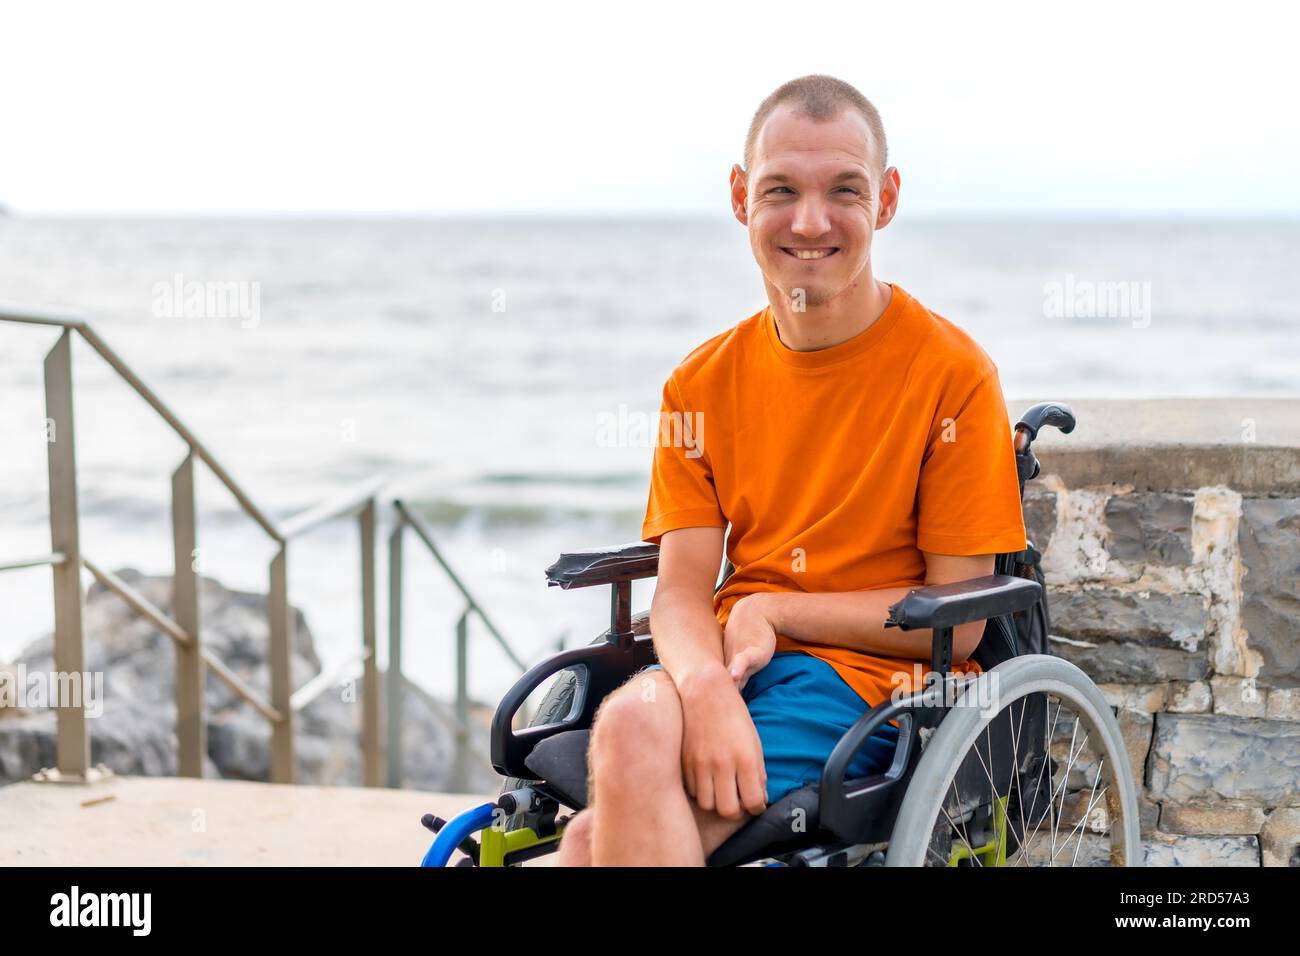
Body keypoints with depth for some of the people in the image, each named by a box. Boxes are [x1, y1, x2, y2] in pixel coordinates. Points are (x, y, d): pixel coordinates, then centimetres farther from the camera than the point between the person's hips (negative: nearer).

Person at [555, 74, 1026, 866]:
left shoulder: (951, 373, -5)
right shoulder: (704, 383, 9)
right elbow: (682, 591, 1)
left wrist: (770, 609, -8)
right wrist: (706, 683, -22)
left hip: (869, 680, -5)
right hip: (728, 662, 5)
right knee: (633, 717, -31)